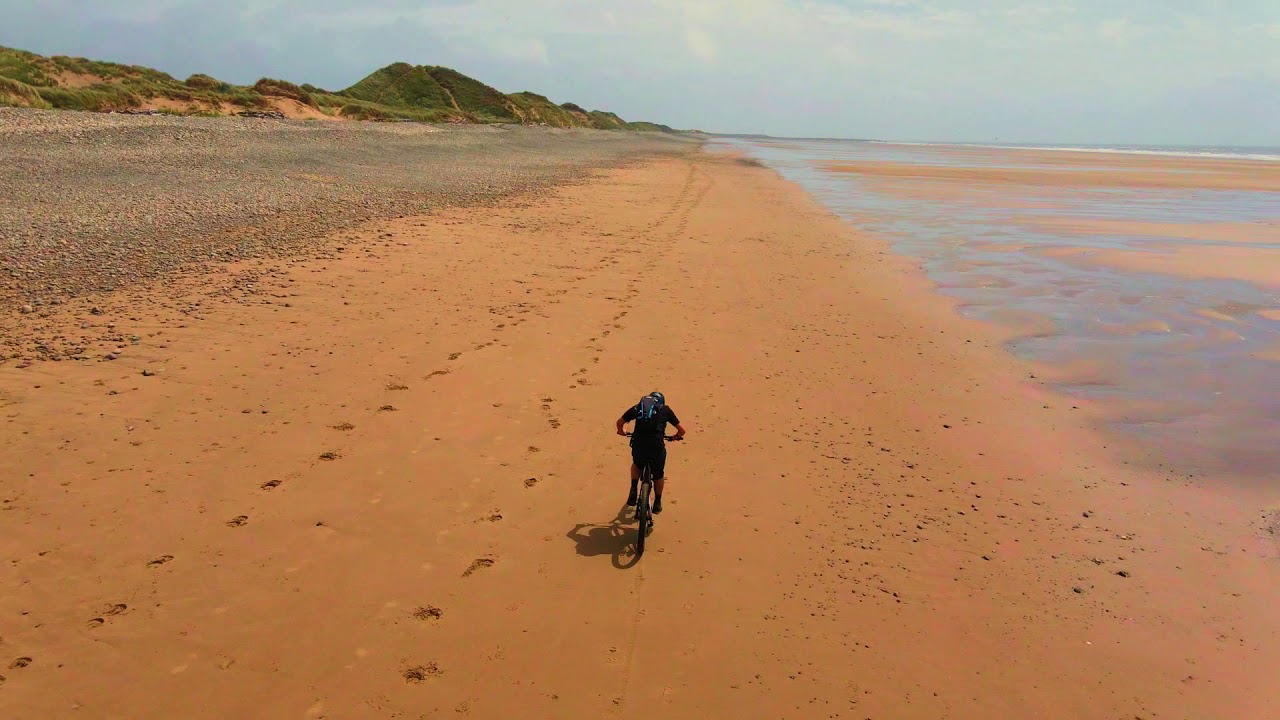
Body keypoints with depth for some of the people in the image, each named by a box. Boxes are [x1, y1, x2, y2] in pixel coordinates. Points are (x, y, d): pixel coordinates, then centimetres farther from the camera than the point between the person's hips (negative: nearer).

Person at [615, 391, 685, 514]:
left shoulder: (638, 407, 20)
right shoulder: (665, 410, 18)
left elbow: (620, 422, 22)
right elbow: (682, 430, 18)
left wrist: (621, 431, 43)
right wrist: (675, 437, 39)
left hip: (638, 444, 1)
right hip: (657, 446, -1)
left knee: (636, 465, 36)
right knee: (658, 475, 26)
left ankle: (633, 490, 21)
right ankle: (657, 503, 37)